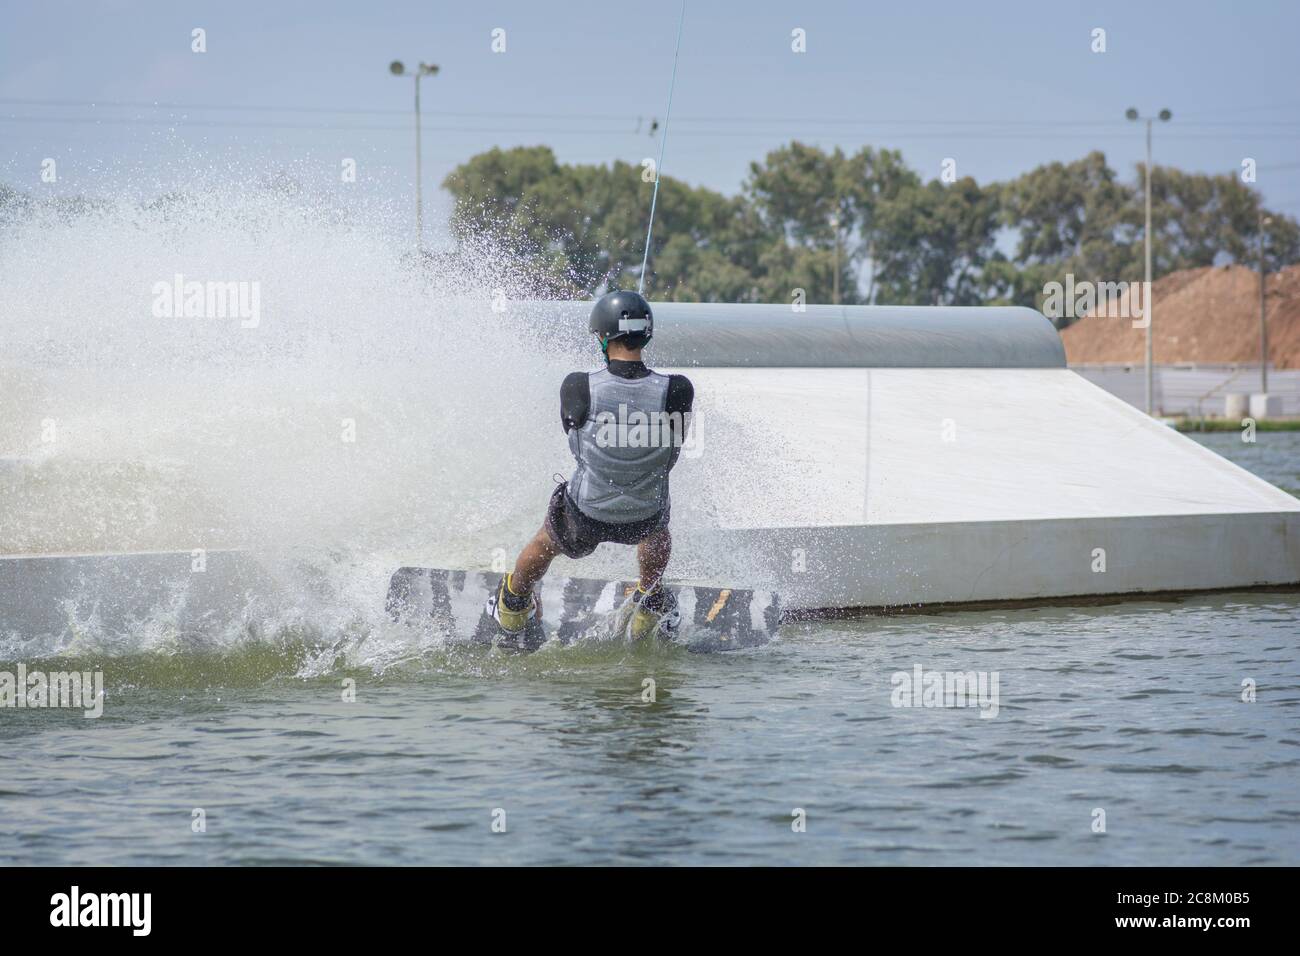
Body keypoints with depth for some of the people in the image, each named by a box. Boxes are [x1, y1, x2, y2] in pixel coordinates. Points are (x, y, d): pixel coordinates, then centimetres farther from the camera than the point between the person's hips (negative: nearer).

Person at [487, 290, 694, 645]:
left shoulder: (578, 388, -25)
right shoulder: (677, 391, -24)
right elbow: (670, 456, -6)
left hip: (585, 516, -1)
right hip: (644, 519, 1)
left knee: (544, 544, 35)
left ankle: (513, 611, 61)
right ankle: (650, 606, 57)